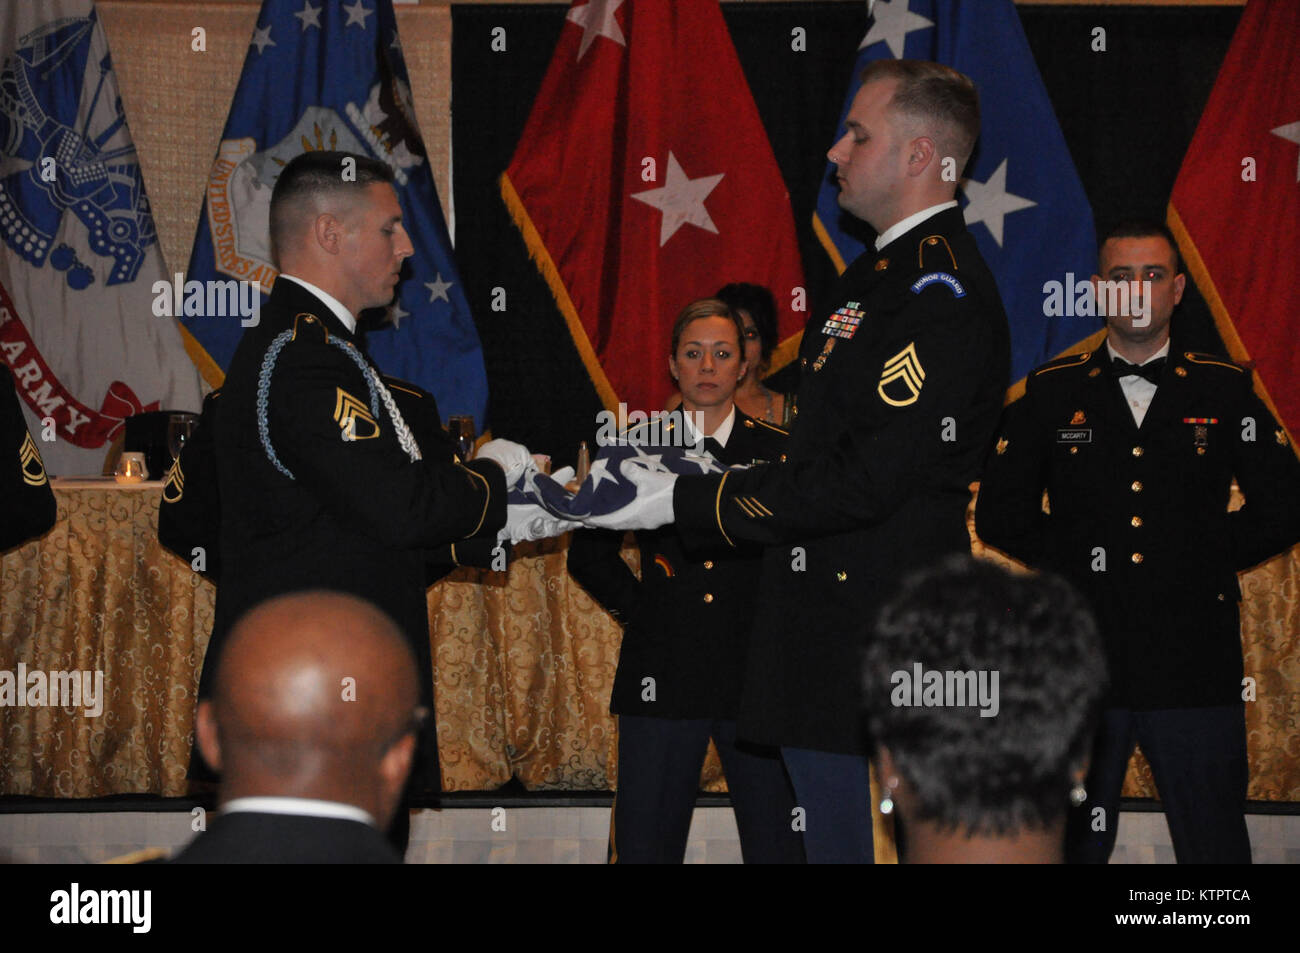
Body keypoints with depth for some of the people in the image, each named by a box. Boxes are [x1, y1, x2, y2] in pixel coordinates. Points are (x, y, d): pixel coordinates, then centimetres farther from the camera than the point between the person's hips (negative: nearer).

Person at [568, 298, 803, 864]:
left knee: (775, 845, 0)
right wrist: (636, 607, 4)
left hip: (758, 673, 0)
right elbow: (587, 553, 15)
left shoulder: (780, 453, 8)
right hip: (663, 675, 0)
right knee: (645, 844, 1)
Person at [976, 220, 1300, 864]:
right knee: (1070, 846, 7)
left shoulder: (1226, 391, 8)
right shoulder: (1051, 394, 8)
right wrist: (1074, 562, 1)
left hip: (1195, 667, 0)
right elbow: (999, 516, 8)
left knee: (1214, 845, 4)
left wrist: (1203, 562, 2)